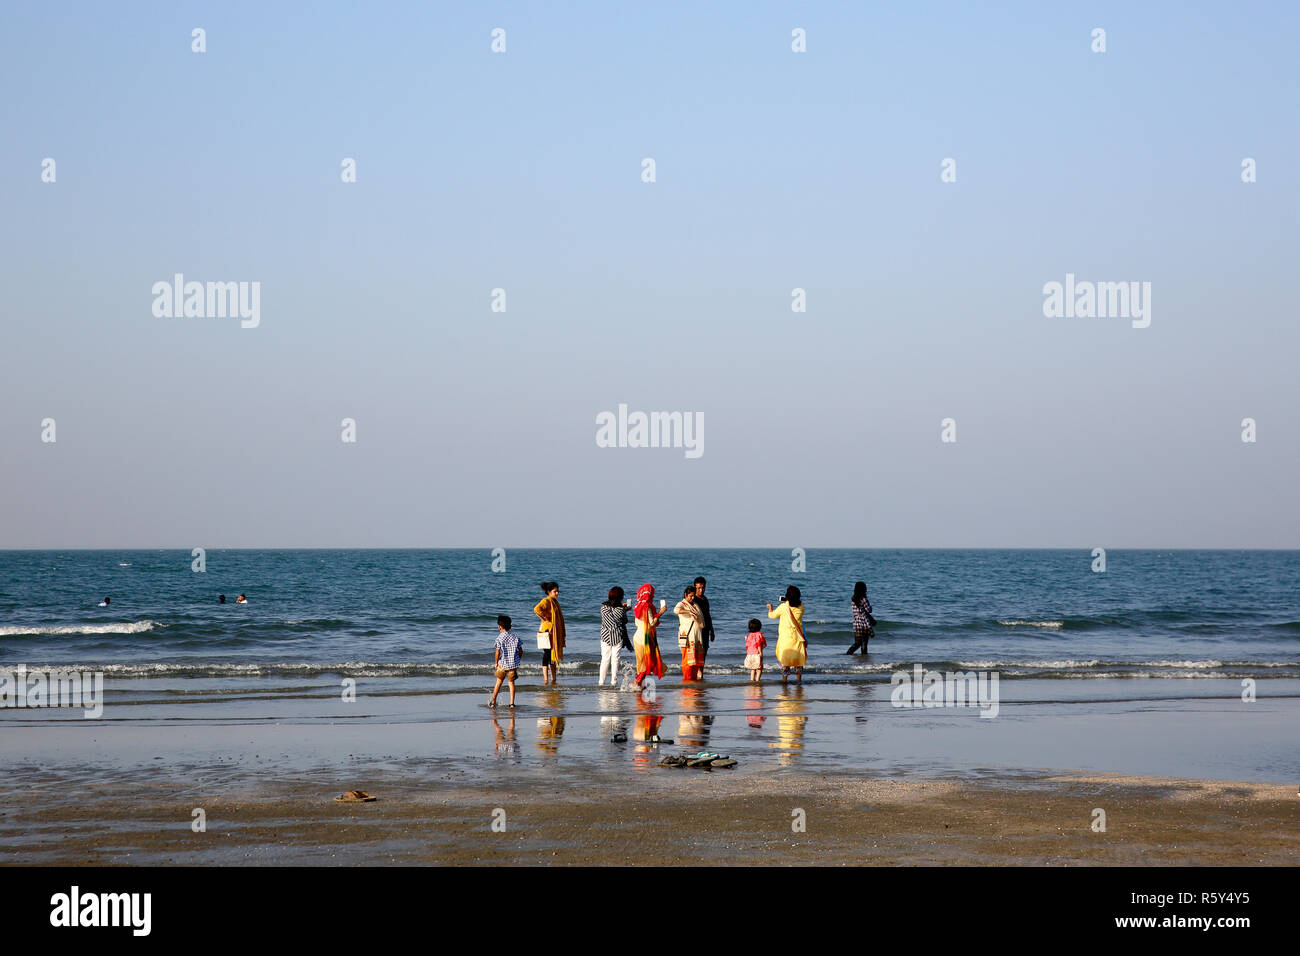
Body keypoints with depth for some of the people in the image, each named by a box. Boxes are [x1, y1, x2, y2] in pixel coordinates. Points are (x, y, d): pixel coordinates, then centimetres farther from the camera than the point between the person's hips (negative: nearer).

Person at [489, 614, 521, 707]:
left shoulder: (499, 638, -10)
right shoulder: (515, 638, 1)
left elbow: (498, 652, -12)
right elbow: (520, 652, 4)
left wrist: (496, 663, 3)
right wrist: (517, 661, 18)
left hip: (502, 664, -2)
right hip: (513, 664, 2)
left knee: (498, 682, 13)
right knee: (511, 682, 11)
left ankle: (493, 701, 19)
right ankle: (512, 703, 5)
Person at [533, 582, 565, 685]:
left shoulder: (555, 602, 16)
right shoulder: (546, 601, -12)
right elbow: (536, 609, -32)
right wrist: (545, 618, -20)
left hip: (555, 633, 9)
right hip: (547, 631, -9)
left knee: (553, 656, 12)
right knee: (547, 654, -8)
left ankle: (554, 679, 18)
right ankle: (546, 680, -8)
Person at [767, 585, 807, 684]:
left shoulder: (783, 607, -12)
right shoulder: (801, 607, -4)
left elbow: (771, 615, 2)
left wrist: (770, 608, 24)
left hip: (785, 635, -3)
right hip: (797, 635, 3)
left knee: (784, 657, 6)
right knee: (799, 656, 12)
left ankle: (784, 678, 3)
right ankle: (799, 678, 13)